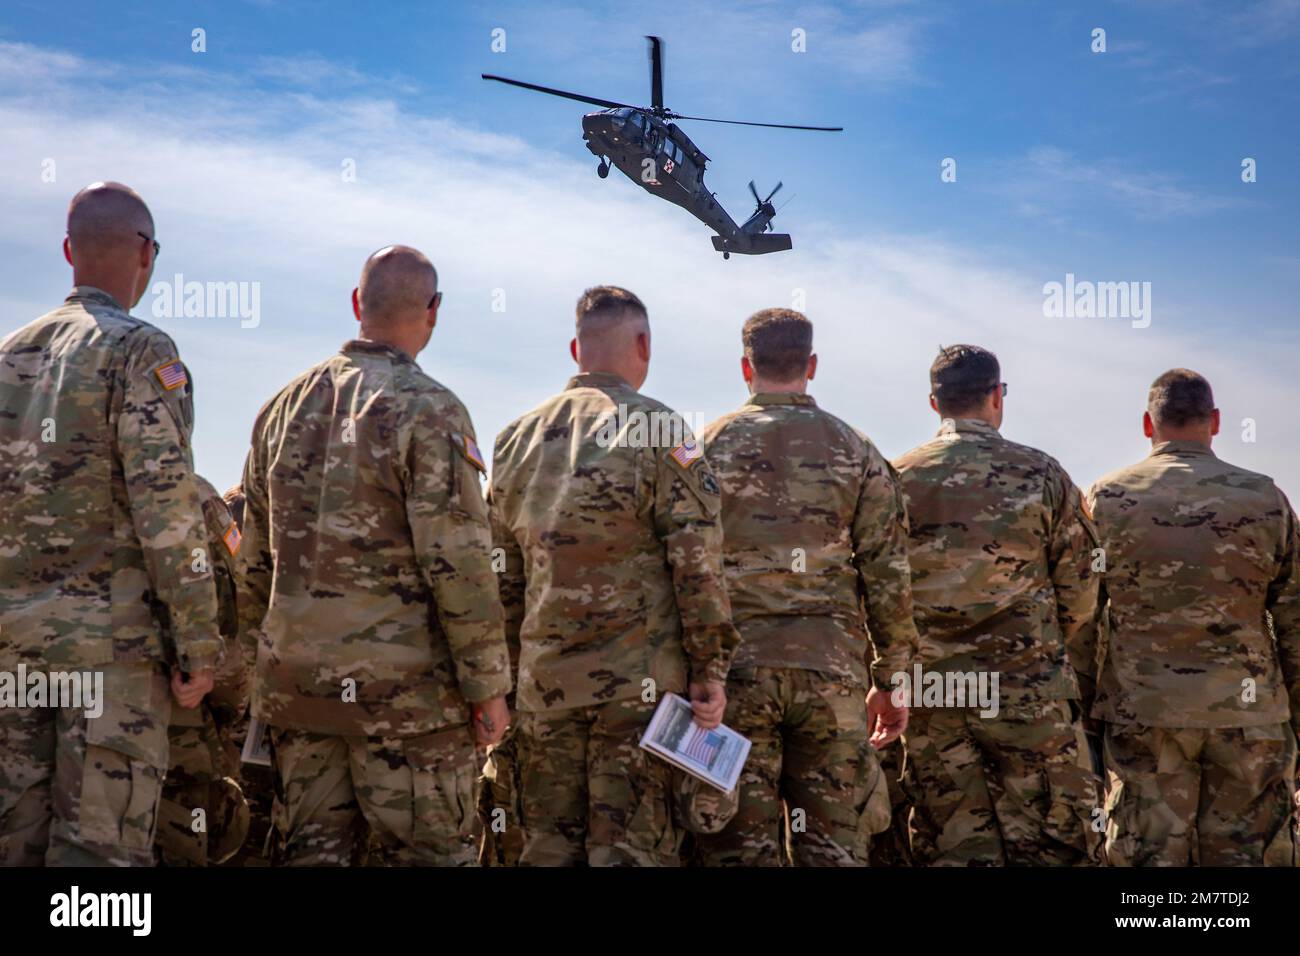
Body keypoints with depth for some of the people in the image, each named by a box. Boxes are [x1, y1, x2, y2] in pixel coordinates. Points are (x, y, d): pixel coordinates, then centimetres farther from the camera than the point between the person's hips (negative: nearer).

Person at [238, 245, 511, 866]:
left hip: (295, 684, 6)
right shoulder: (428, 410, -11)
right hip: (402, 688, -6)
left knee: (310, 850, 11)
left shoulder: (284, 407, 10)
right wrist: (488, 685, -8)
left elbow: (256, 556, 15)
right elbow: (459, 563, -15)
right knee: (429, 853, 3)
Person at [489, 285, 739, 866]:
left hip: (543, 683, 5)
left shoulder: (517, 438, 10)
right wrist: (711, 669, -6)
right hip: (639, 685, -5)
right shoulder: (658, 432, -7)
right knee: (634, 847, 0)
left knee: (547, 844, 11)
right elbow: (697, 562, -11)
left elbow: (502, 573, 13)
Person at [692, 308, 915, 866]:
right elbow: (889, 577, 2)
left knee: (738, 846, 3)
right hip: (832, 670, 1)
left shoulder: (709, 445, 3)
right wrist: (890, 680, 10)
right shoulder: (854, 450, 6)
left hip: (735, 670, -1)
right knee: (835, 846, 7)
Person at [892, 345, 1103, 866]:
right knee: (1048, 845, 4)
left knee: (952, 848, 8)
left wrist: (893, 678, 13)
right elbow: (1081, 598, 0)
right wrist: (1079, 689, 8)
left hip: (929, 694, 2)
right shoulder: (1043, 475, -2)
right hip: (1029, 694, -2)